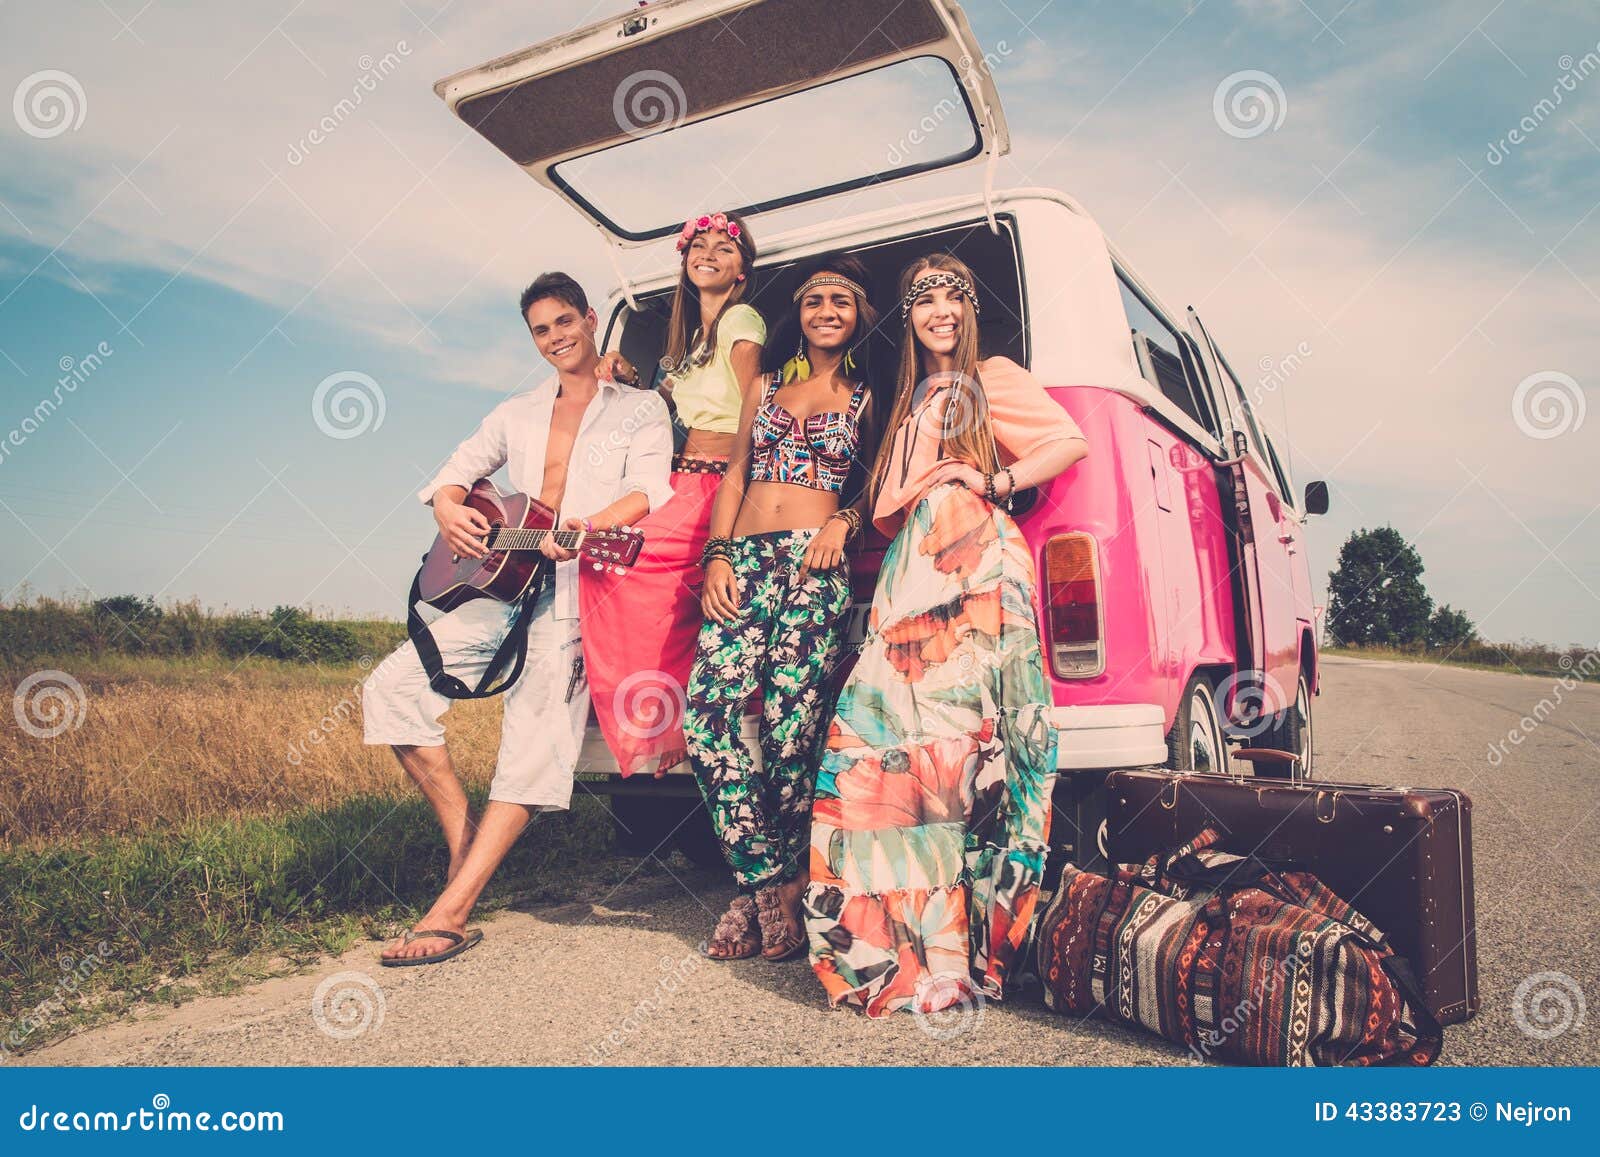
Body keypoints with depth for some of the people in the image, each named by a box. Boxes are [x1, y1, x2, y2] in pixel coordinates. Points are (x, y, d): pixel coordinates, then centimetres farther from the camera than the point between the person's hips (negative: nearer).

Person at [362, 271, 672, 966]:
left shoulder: (641, 408, 9)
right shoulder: (517, 414, 24)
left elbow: (648, 492, -7)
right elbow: (456, 473, 21)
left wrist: (590, 526, -28)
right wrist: (449, 512, -5)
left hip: (586, 584, -5)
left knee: (536, 744, -18)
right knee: (392, 688, -10)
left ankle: (450, 911, -18)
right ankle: (465, 841, -1)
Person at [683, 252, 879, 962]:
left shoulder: (867, 398, 16)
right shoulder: (765, 386, 23)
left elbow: (877, 486, 14)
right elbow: (735, 474, 17)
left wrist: (843, 523, -8)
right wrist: (718, 556, 4)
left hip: (816, 566, -3)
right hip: (745, 560, 3)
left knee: (791, 722, -13)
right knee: (708, 712, -14)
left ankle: (784, 888, 5)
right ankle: (766, 882, -2)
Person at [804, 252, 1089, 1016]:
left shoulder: (993, 379, 11)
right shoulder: (908, 401, 29)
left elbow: (1072, 443, -1)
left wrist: (994, 483, -6)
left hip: (977, 562, -6)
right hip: (912, 569, 6)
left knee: (963, 724, -15)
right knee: (883, 720, -6)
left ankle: (960, 938, -13)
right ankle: (902, 930, 0)